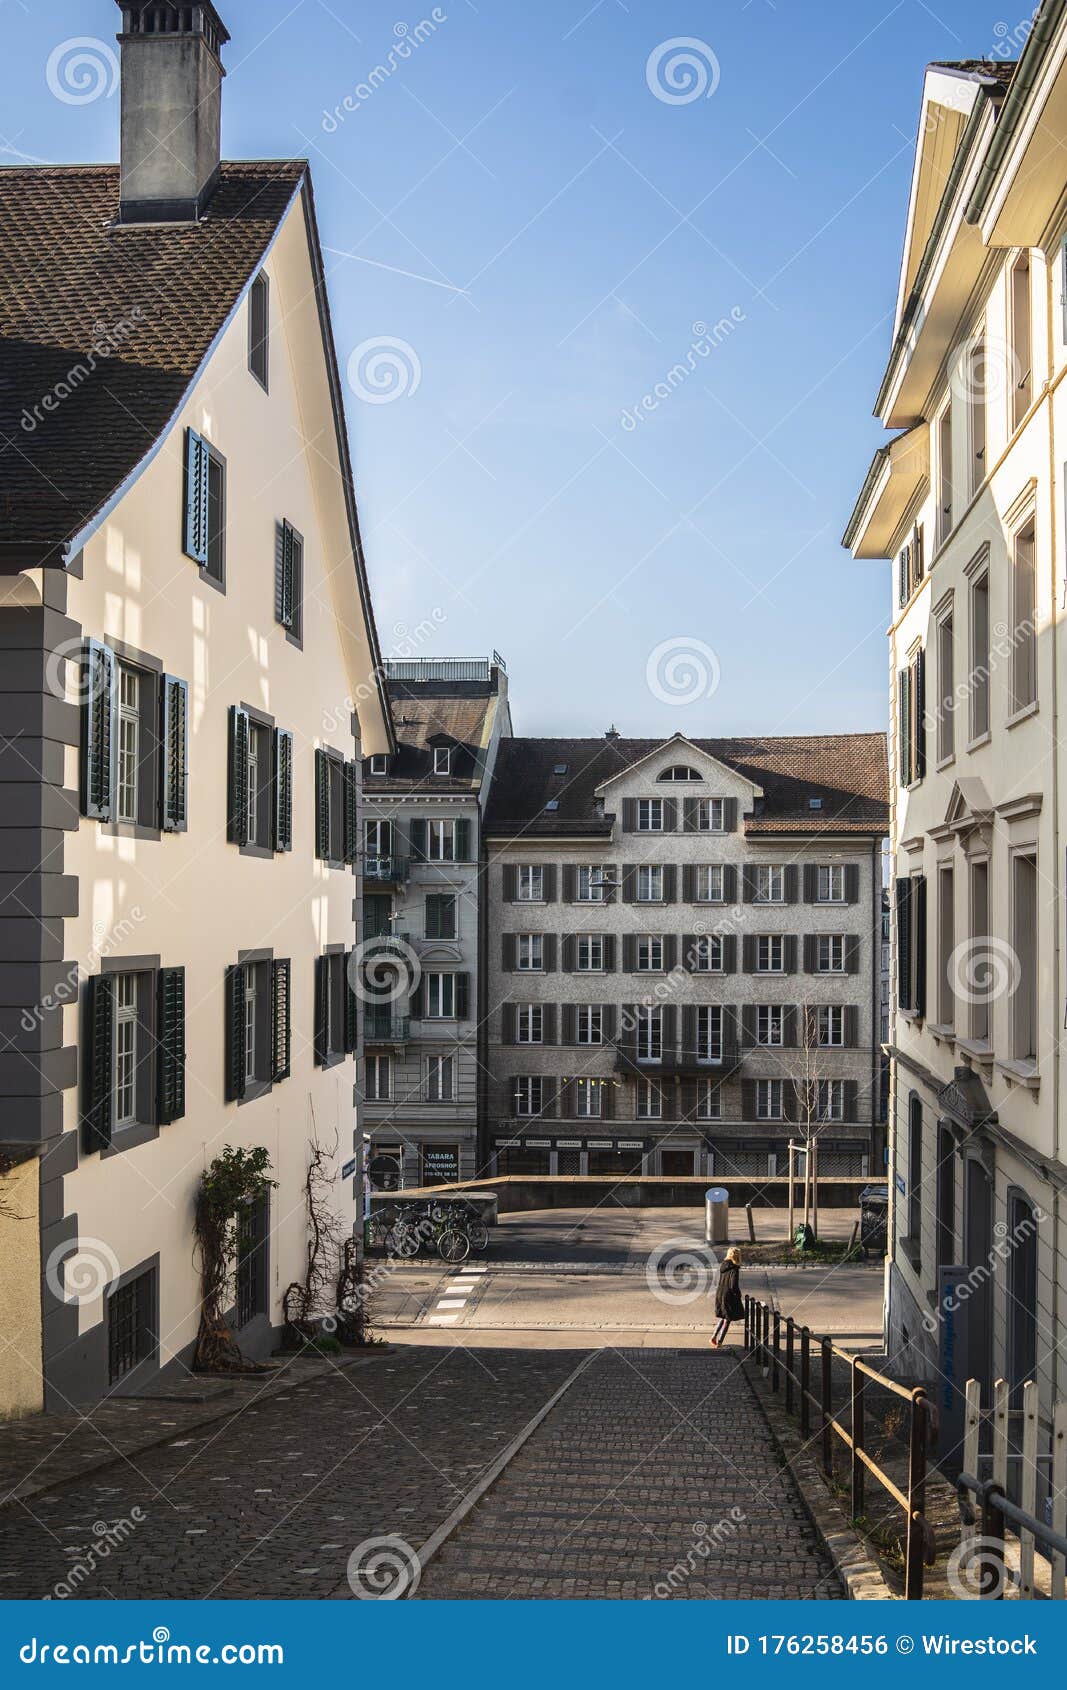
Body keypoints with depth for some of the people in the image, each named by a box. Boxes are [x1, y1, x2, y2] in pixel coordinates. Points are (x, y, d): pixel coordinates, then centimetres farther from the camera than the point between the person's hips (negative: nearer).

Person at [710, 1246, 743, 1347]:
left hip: (719, 1295, 7)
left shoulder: (723, 1266, 3)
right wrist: (738, 1295, -5)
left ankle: (714, 1338, 22)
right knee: (727, 1320, 7)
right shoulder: (734, 1269, -20)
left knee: (723, 1318, 24)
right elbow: (734, 1286, -23)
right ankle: (719, 1343, 10)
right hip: (729, 1296, -7)